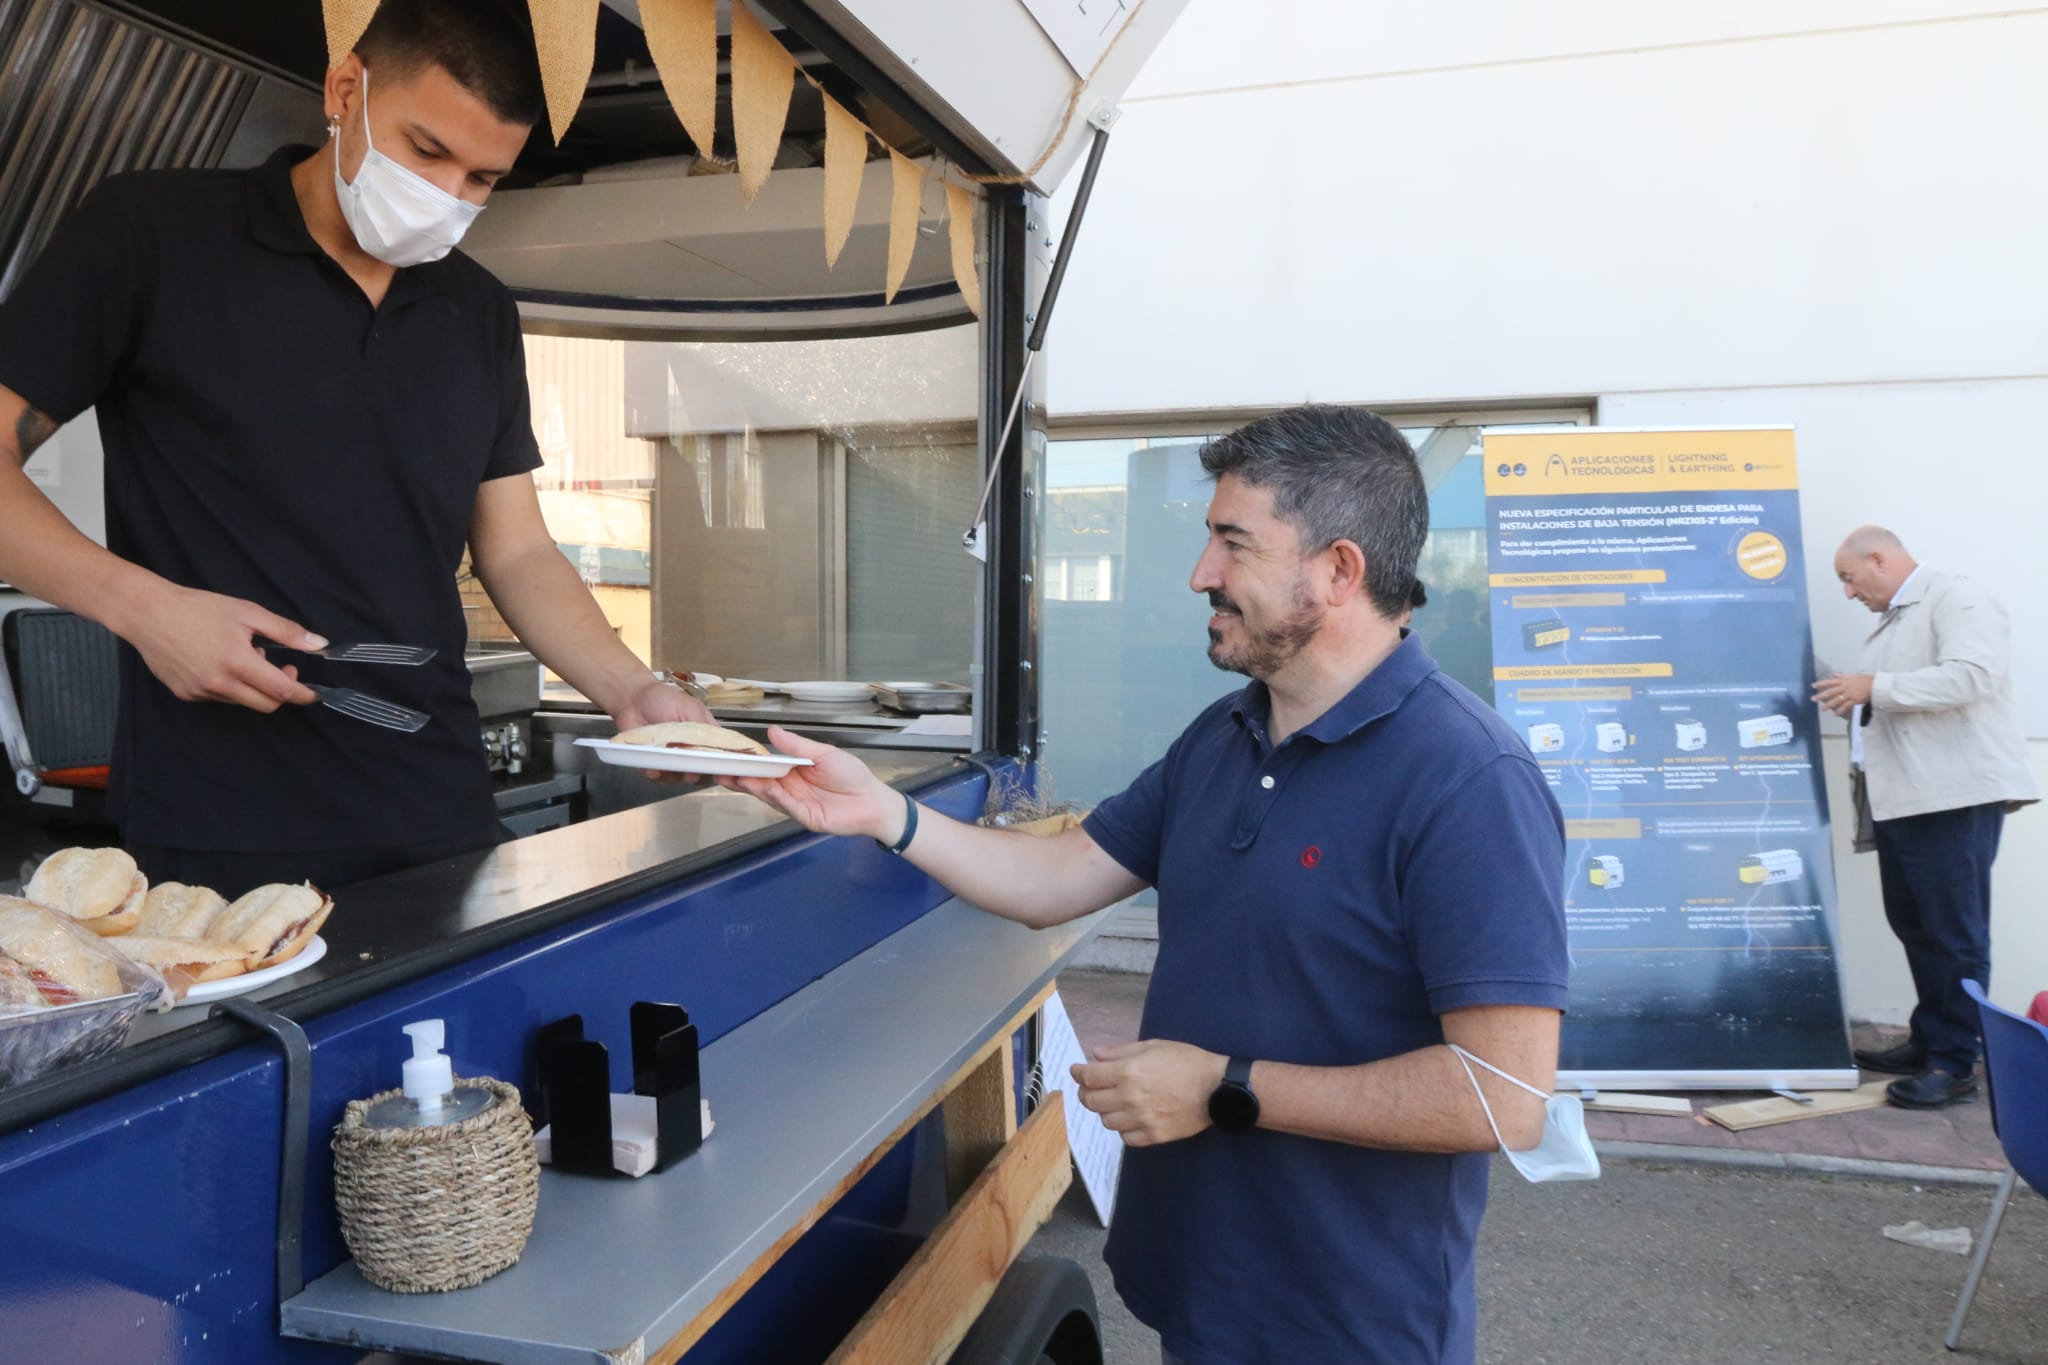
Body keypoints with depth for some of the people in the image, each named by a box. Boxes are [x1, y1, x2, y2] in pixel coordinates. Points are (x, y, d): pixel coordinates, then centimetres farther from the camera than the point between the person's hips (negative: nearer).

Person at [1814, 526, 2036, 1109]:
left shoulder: (1957, 598, -7)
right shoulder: (1893, 621, 21)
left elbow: (1970, 675, -23)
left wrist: (1875, 687, -21)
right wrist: (1855, 703, 12)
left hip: (1955, 797, -10)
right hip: (1904, 797, 10)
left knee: (1954, 933, -4)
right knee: (1913, 924, 14)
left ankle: (1954, 1063, 3)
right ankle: (1928, 1041, 24)